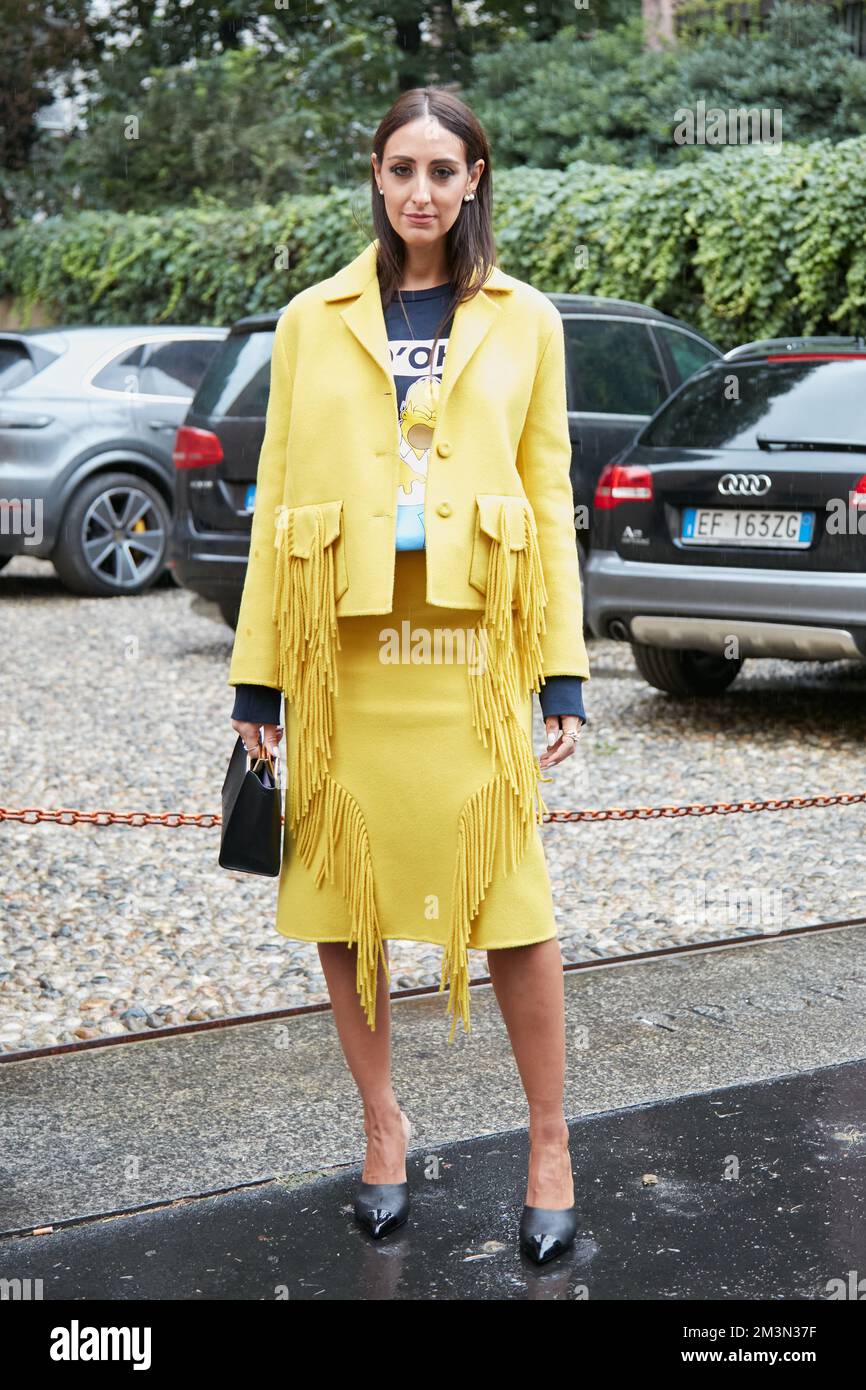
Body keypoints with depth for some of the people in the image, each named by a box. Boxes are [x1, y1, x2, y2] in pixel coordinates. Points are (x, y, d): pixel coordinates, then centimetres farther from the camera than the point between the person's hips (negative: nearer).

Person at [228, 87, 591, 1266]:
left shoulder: (524, 321, 8)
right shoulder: (313, 321, 8)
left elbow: (549, 498, 6)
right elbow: (279, 499, 7)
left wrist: (564, 673, -1)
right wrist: (257, 678, 3)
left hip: (472, 651, -1)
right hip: (344, 651, 2)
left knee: (513, 906, -2)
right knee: (340, 902, 8)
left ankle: (550, 1146, 16)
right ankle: (383, 1125, 27)